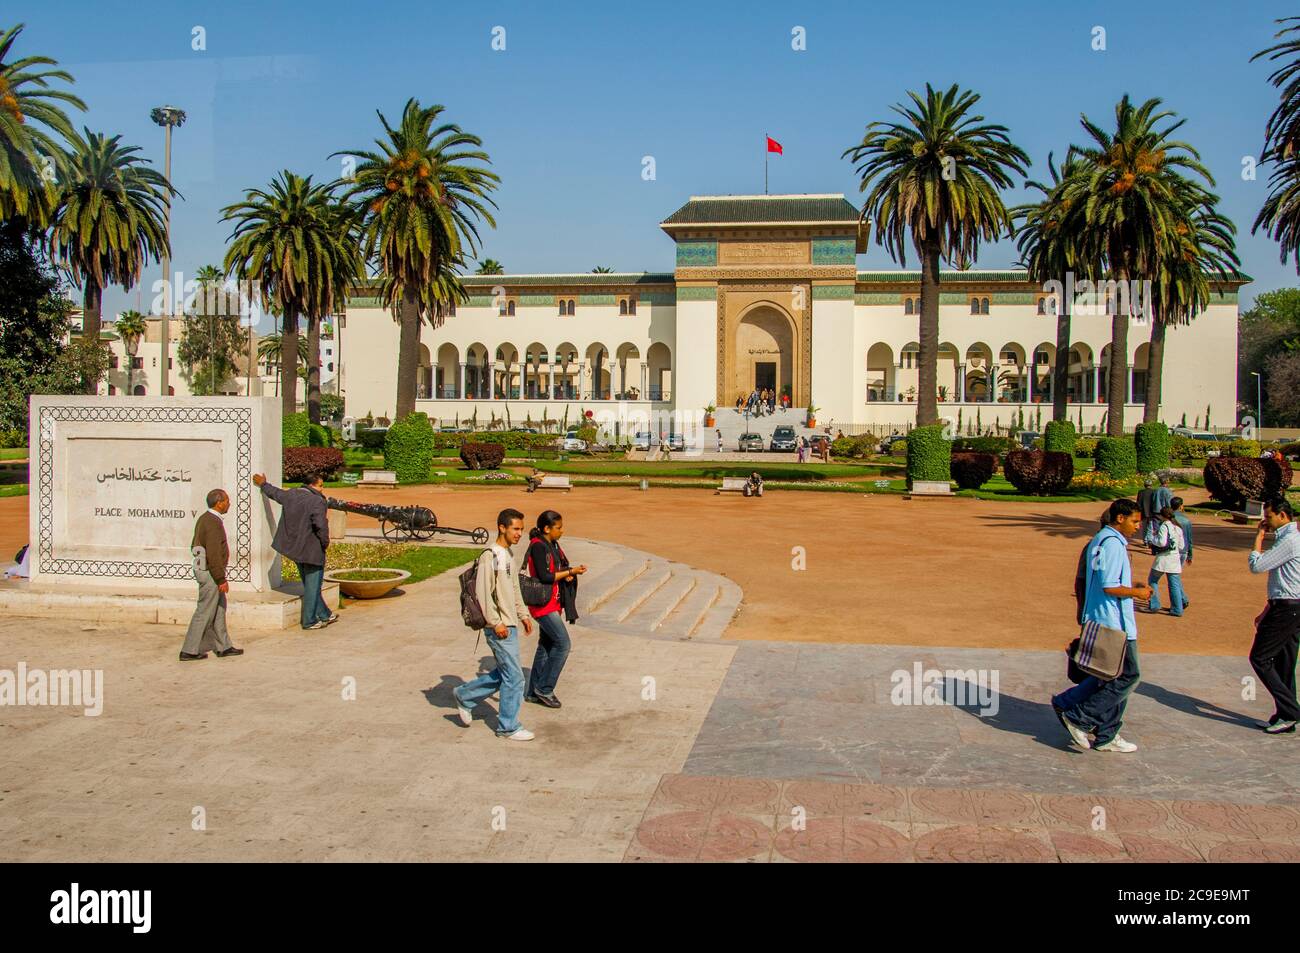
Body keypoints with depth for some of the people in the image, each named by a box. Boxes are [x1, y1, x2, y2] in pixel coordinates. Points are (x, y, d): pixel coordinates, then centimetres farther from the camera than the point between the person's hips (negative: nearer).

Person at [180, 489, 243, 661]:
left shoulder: (204, 519, 12)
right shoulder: (213, 523, -20)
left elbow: (194, 545, 20)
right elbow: (214, 554, -24)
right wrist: (222, 579, -21)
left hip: (203, 568, 10)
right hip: (211, 573, -10)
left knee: (219, 609, 15)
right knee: (205, 612, -2)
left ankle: (223, 647, 21)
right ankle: (189, 651, 4)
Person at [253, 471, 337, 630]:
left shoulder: (289, 495, 4)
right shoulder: (317, 501, -20)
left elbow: (274, 492, 23)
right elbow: (321, 525, -27)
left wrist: (263, 484, 44)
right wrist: (325, 542, -10)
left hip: (294, 548, 8)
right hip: (311, 550, -8)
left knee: (310, 585, 18)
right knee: (312, 586, 4)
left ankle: (325, 615, 30)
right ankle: (309, 621, 11)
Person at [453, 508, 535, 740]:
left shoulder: (510, 554, 13)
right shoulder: (490, 556, -16)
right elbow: (483, 593, -19)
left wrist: (523, 614, 18)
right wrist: (496, 623, -19)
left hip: (510, 625, 9)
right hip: (499, 628, -9)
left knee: (503, 674, 17)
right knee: (514, 677, -3)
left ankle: (465, 696, 32)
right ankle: (508, 727, 10)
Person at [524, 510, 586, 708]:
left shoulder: (553, 545, 12)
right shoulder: (538, 547, -17)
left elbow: (561, 567, 20)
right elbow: (544, 576, -22)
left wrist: (568, 573, -3)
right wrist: (571, 571, -16)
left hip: (553, 603, 10)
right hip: (543, 604, -10)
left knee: (545, 645, 12)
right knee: (562, 643, -10)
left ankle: (533, 692, 20)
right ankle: (544, 689, -1)